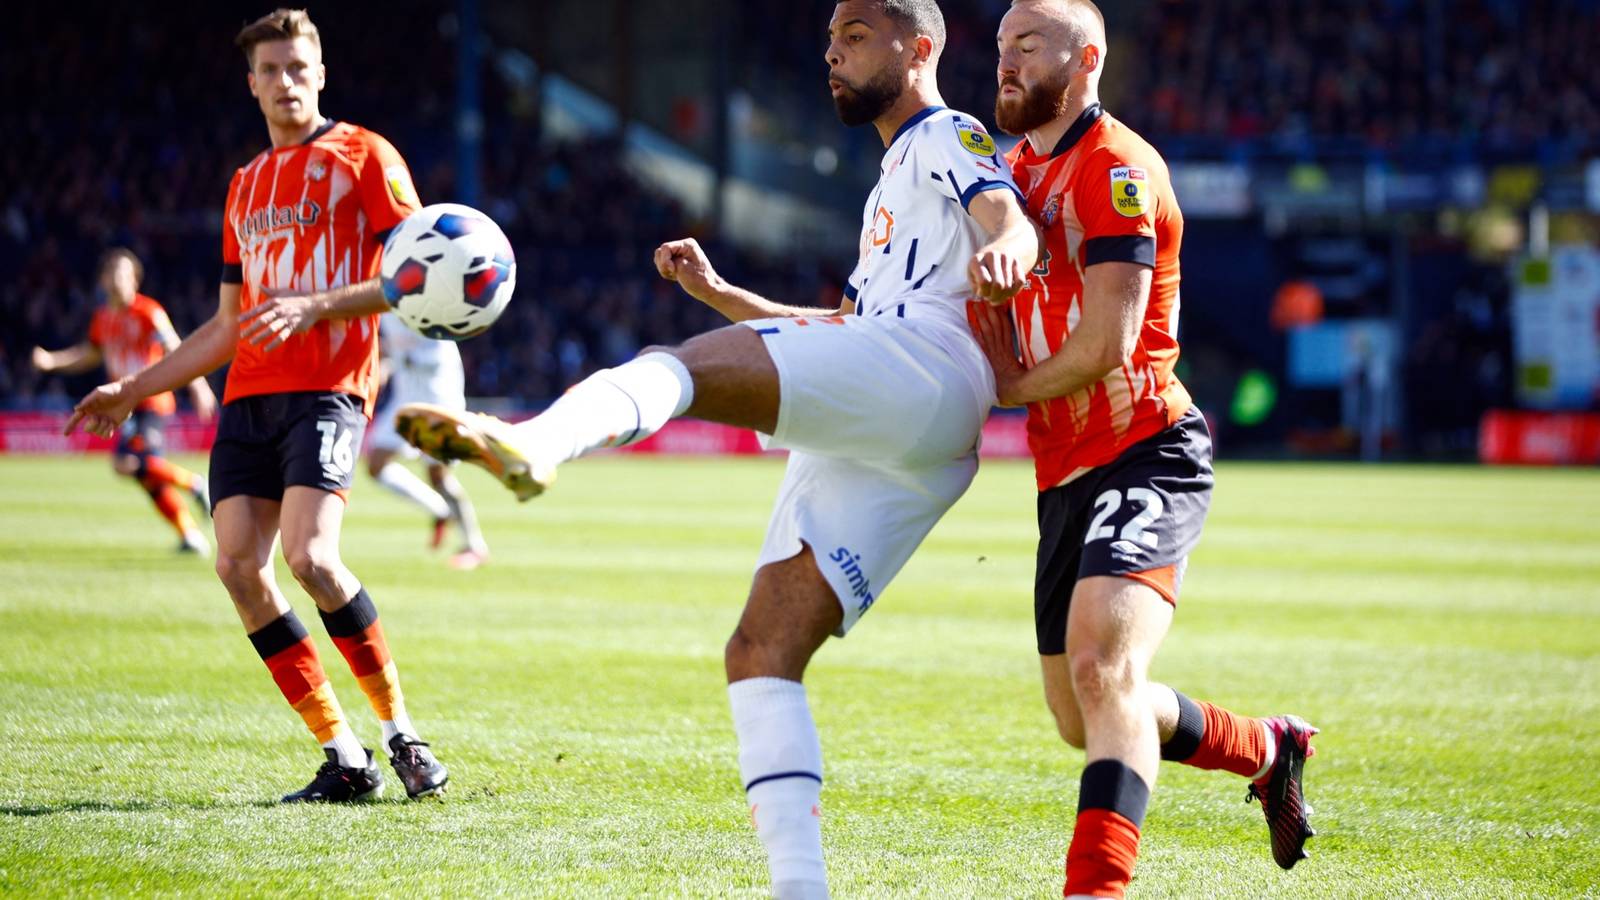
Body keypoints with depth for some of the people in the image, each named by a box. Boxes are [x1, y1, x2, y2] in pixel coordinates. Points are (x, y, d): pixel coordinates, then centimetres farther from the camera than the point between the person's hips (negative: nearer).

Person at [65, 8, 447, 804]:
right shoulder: (245, 186, 24)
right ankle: (343, 757, -4)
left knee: (308, 556, -24)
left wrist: (313, 306, -17)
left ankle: (400, 730, -9)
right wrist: (134, 390, 23)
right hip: (248, 394, 7)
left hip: (327, 388, -7)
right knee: (238, 565, -9)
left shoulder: (363, 156, 4)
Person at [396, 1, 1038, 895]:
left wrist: (1000, 254, -35)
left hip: (926, 365, -9)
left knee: (678, 367, -30)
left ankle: (534, 442, -61)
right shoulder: (894, 183, 40)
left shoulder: (949, 137, 13)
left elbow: (1011, 218, -10)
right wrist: (719, 293, 36)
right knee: (761, 656, 1)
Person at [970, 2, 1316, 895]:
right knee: (1083, 720, 16)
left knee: (1101, 667, -28)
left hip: (1145, 458, -10)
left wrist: (1013, 387, -3)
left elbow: (1104, 343, -20)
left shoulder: (1115, 167, -12)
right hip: (1065, 475, 10)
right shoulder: (1019, 170, 17)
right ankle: (1271, 751, 39)